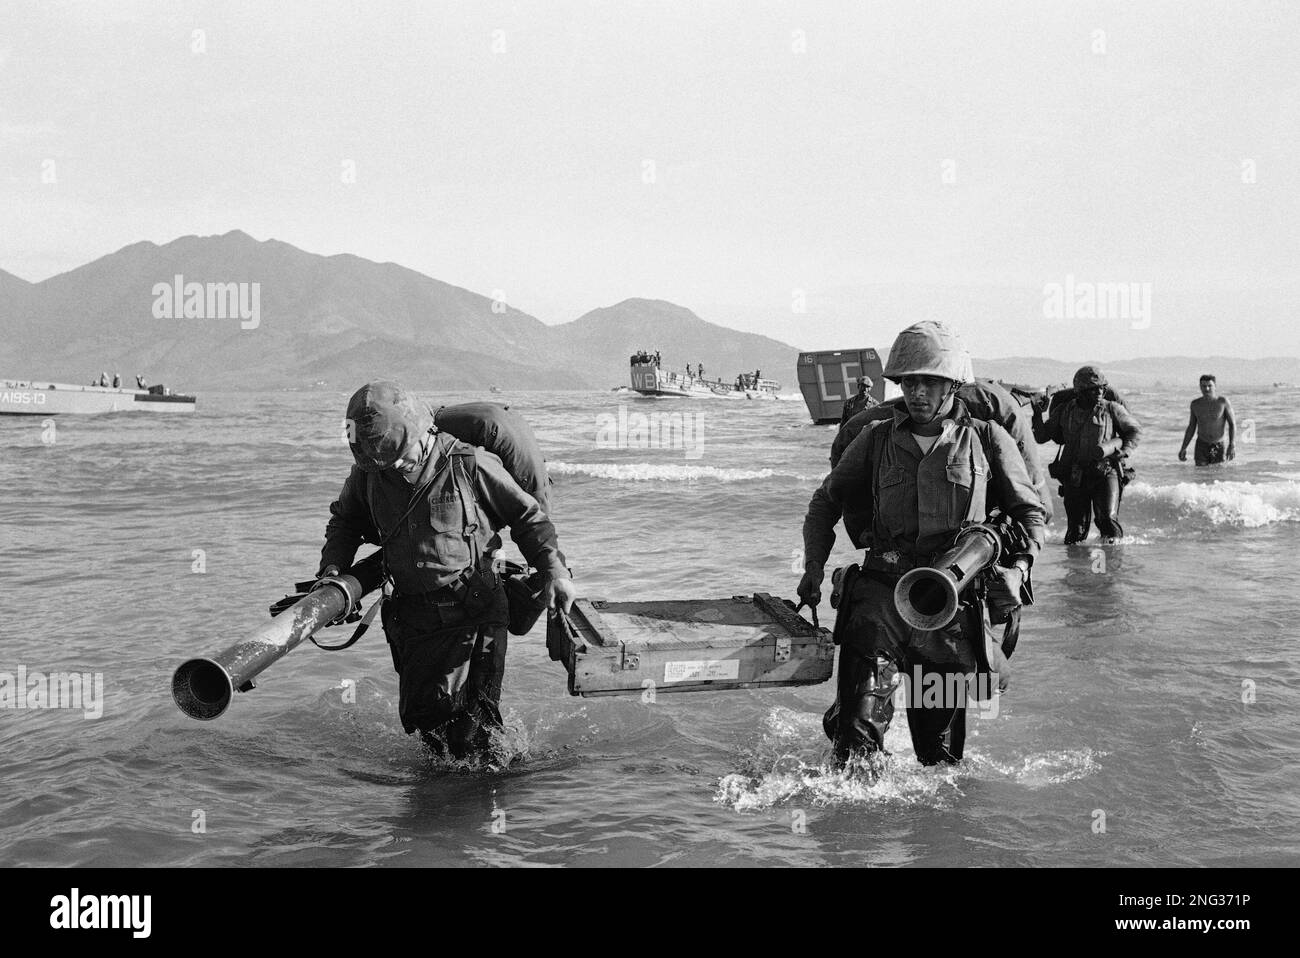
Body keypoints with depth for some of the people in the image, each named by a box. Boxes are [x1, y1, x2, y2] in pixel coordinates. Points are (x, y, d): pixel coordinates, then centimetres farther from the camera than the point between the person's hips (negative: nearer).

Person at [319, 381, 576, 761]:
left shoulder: (467, 465, -12)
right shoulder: (367, 473, 1)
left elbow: (526, 515, -1)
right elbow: (344, 521, 21)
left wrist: (554, 571, -9)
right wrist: (332, 566, 4)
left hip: (472, 610, -4)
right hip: (412, 613, 5)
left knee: (471, 716, -11)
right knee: (420, 713, 6)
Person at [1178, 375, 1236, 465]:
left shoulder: (1223, 401, -7)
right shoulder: (1195, 404, 2)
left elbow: (1232, 424, -5)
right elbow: (1191, 427, 12)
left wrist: (1232, 445, -17)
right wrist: (1183, 448, 8)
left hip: (1218, 447, -1)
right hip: (1201, 445, 1)